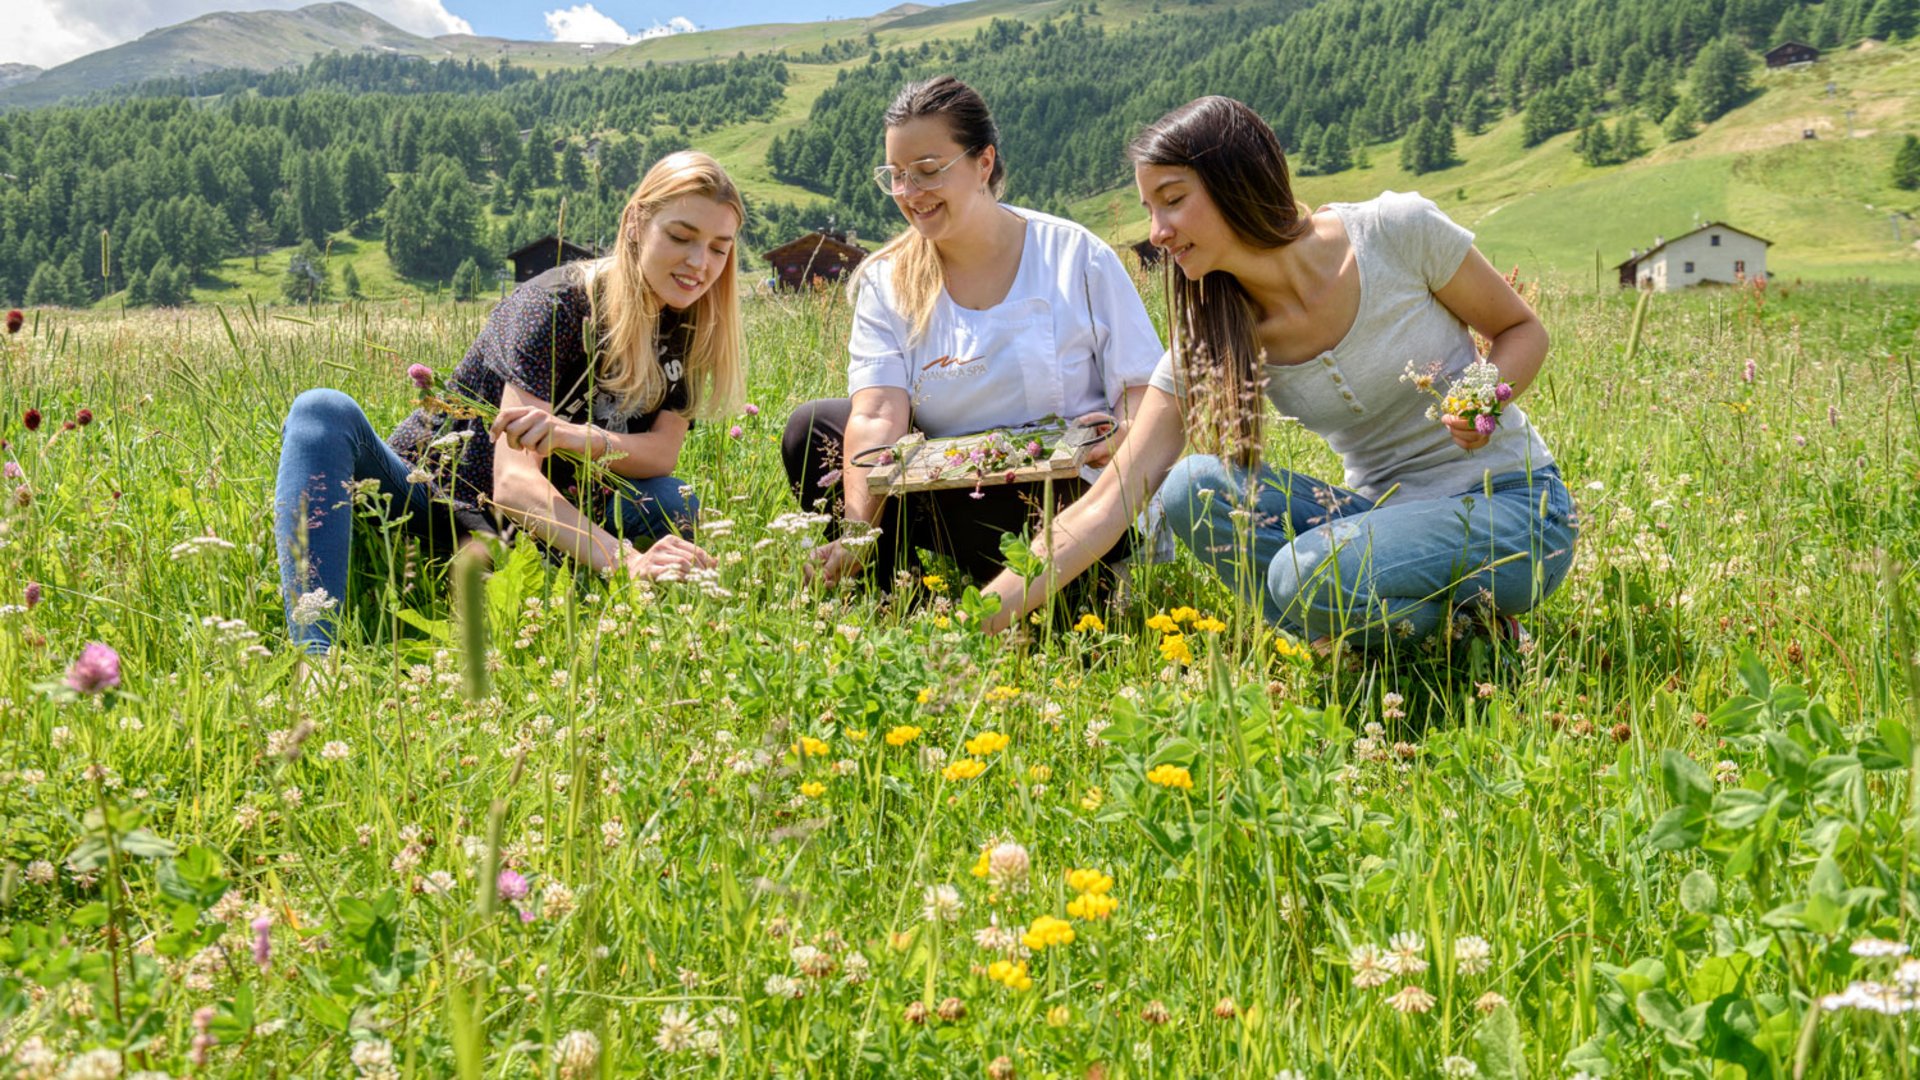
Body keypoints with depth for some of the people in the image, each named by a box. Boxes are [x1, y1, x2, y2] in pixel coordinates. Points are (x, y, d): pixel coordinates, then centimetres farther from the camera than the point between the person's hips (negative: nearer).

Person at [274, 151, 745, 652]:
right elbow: (513, 482, -33)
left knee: (674, 503, -23)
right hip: (427, 498, -4)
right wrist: (625, 561, -50)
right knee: (326, 413, -33)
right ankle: (315, 660, -48)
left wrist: (577, 437, -35)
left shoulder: (685, 326, -2)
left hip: (536, 524, 4)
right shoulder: (556, 305, -21)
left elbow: (662, 452, -12)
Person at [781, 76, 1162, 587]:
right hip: (948, 481, 4)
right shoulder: (887, 281, 2)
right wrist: (856, 532, -30)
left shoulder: (1075, 257, -3)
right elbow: (876, 416, -14)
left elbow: (1148, 390, -3)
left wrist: (1120, 432, -28)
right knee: (810, 430, -11)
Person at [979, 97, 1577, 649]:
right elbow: (1106, 507, -12)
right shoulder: (1208, 347, -6)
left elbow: (1523, 330, 2)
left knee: (1308, 574, -33)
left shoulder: (1398, 231, -14)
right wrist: (982, 618, -24)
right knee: (1191, 488, -22)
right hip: (1382, 511, 5)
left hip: (1513, 505, -5)